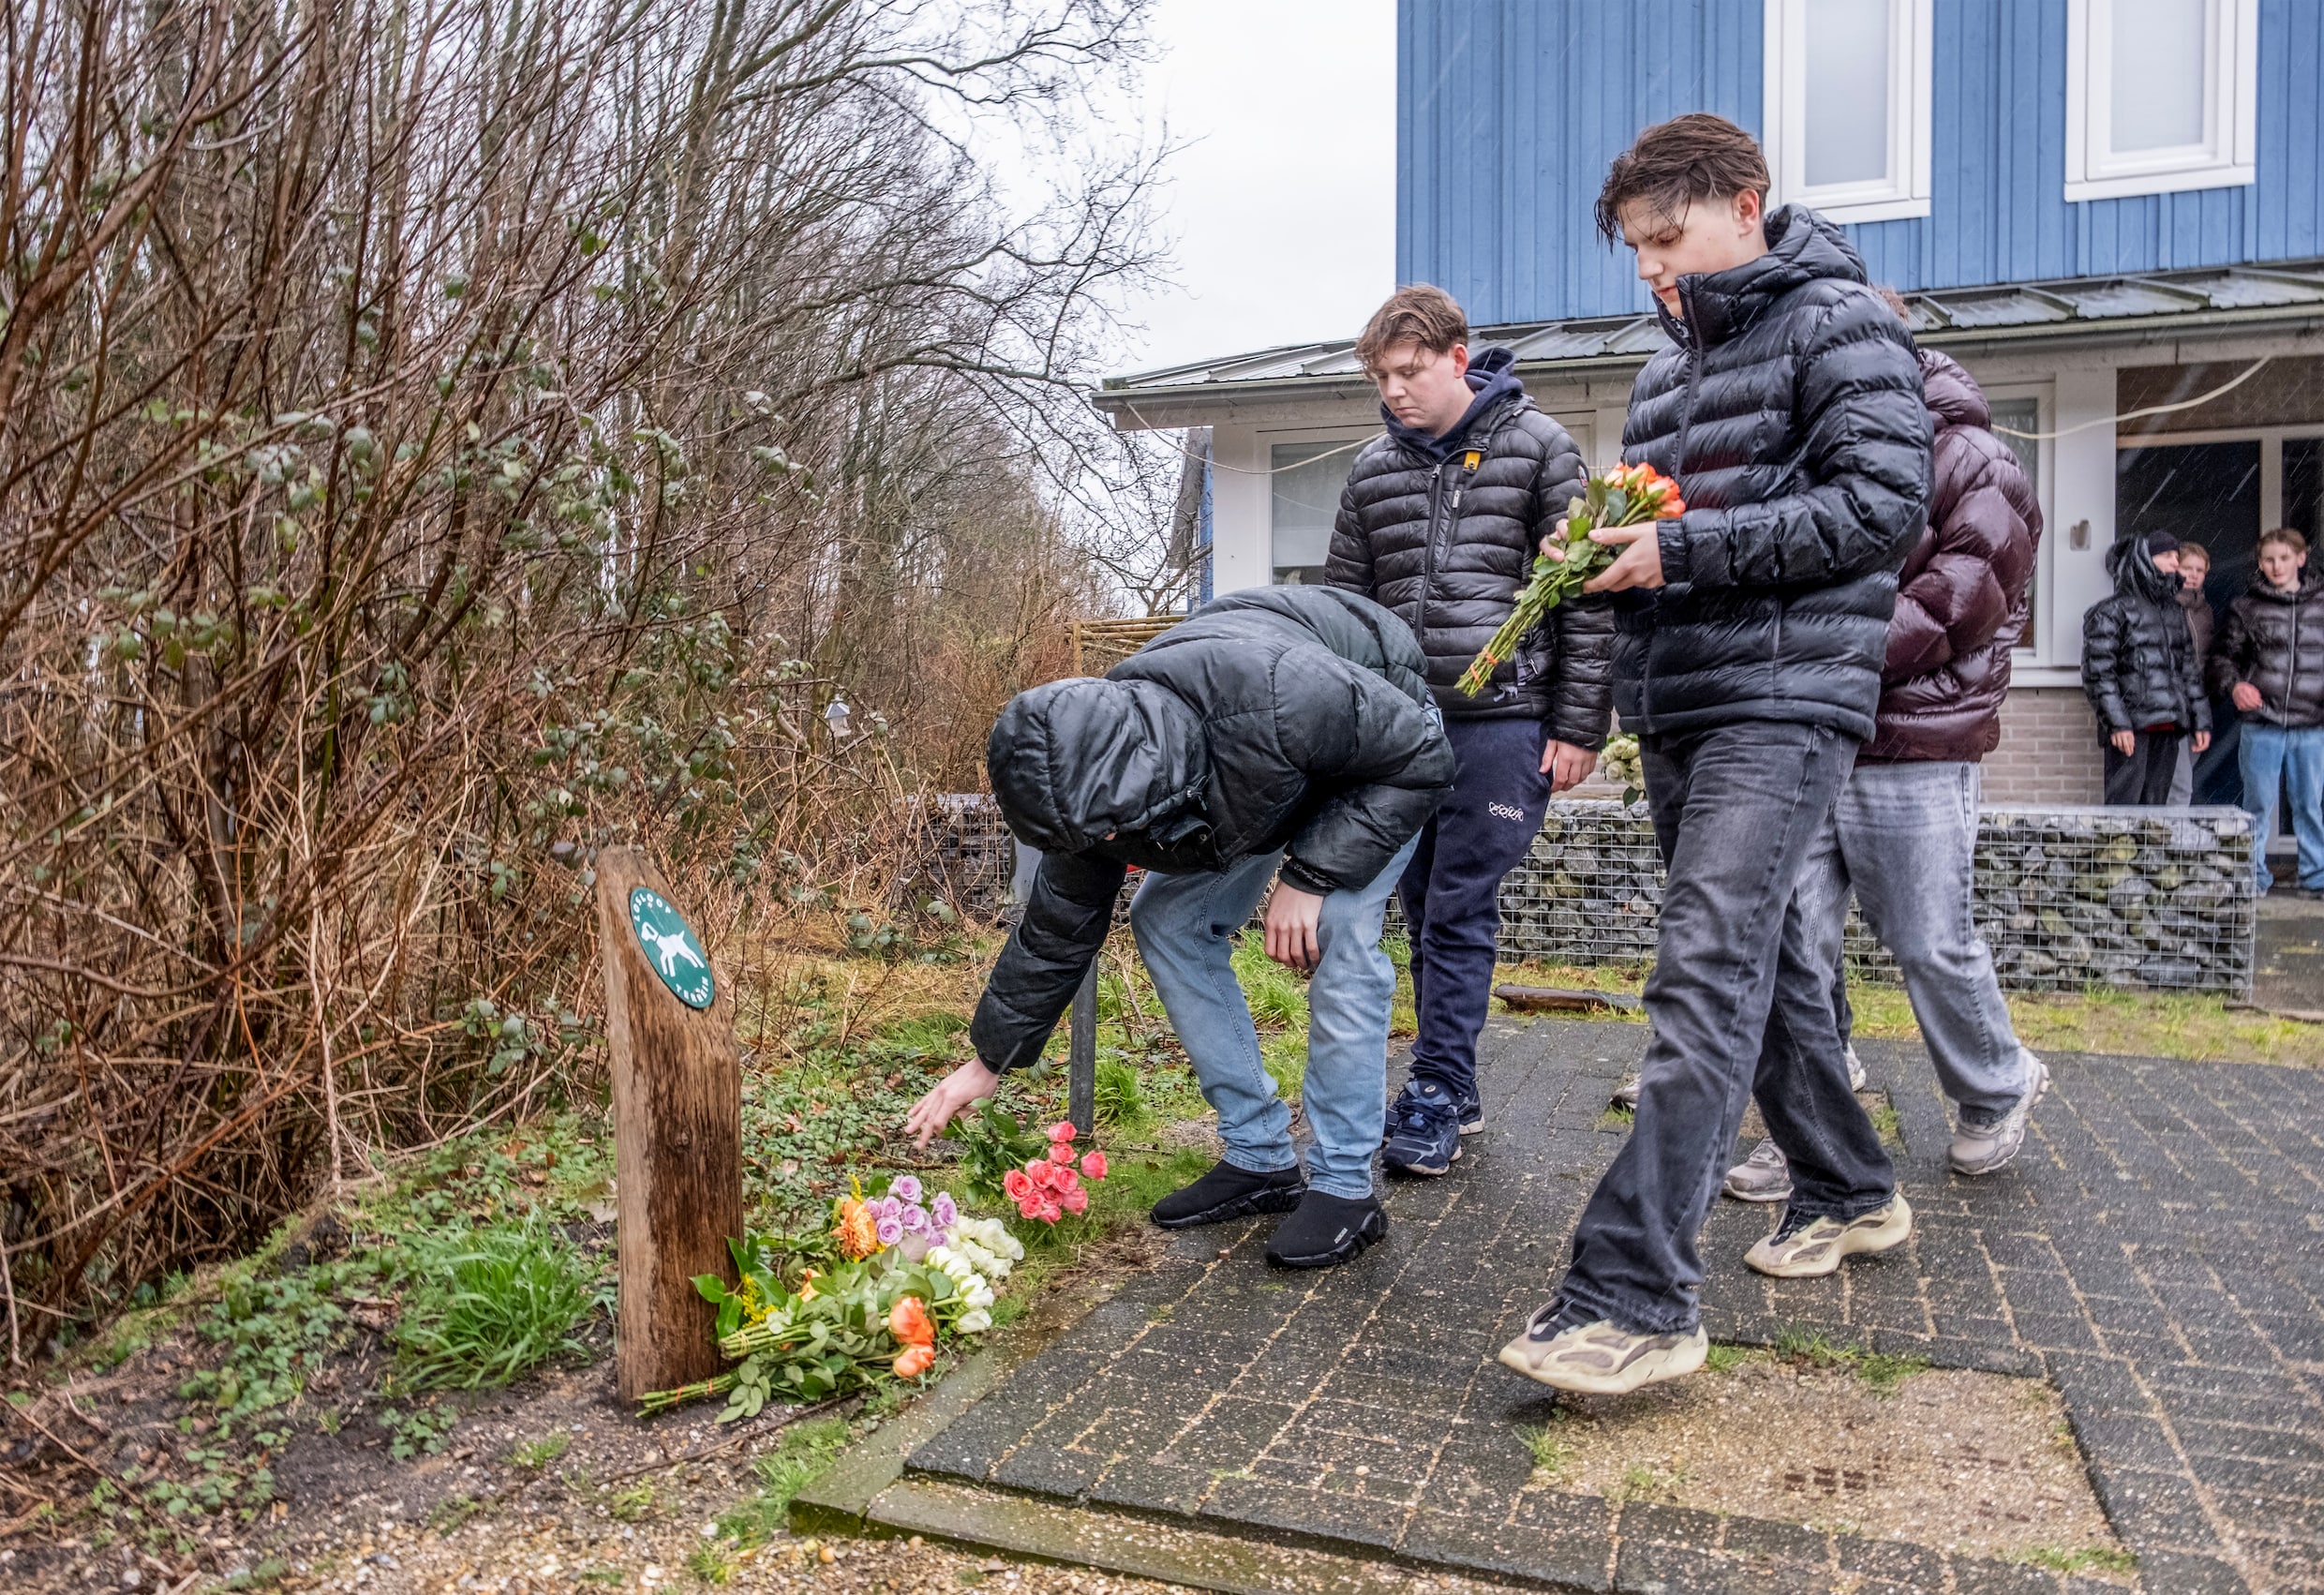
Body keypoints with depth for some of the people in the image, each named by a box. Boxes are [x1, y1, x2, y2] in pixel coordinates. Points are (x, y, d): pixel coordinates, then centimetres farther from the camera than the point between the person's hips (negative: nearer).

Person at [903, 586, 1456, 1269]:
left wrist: (1310, 876, -33)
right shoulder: (1094, 773, -24)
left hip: (1386, 757, -5)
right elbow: (1061, 919, -10)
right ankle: (1260, 1159, 5)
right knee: (1167, 920, -4)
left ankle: (1344, 1186, -8)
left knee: (1339, 936, -23)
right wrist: (990, 1060, -4)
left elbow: (1423, 758, -29)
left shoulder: (1276, 697, -45)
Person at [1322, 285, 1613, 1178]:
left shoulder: (1537, 447, 0)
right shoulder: (1373, 469, 12)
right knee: (1424, 911, 9)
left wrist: (1579, 727, -7)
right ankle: (1456, 1092, 20)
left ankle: (1435, 1094, 5)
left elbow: (1586, 593, -2)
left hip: (1504, 720, -5)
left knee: (1461, 913, -6)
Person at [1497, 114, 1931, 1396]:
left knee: (1705, 975, -18)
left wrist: (1685, 548, -16)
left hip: (1784, 700, -8)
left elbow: (1883, 501, -13)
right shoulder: (1666, 365, 22)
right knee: (1768, 961, 15)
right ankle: (1849, 1192, 32)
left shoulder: (1837, 321, -2)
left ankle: (1636, 1295, -19)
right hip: (1675, 707, 9)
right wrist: (1605, 545, 5)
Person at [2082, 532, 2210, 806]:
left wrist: (2201, 721, 16)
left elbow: (2191, 672, 22)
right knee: (2124, 804, -9)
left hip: (2168, 730, 7)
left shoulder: (2175, 613, 20)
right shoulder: (2111, 612, -2)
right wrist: (2117, 723, -17)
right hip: (2131, 730, -7)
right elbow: (2098, 673, -9)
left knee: (2153, 805, 7)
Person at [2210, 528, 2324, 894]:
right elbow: (2224, 656, 6)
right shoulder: (2245, 608, 4)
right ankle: (2254, 873, 14)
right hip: (2262, 725, -1)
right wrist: (2234, 684, -14)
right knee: (2258, 802, 4)